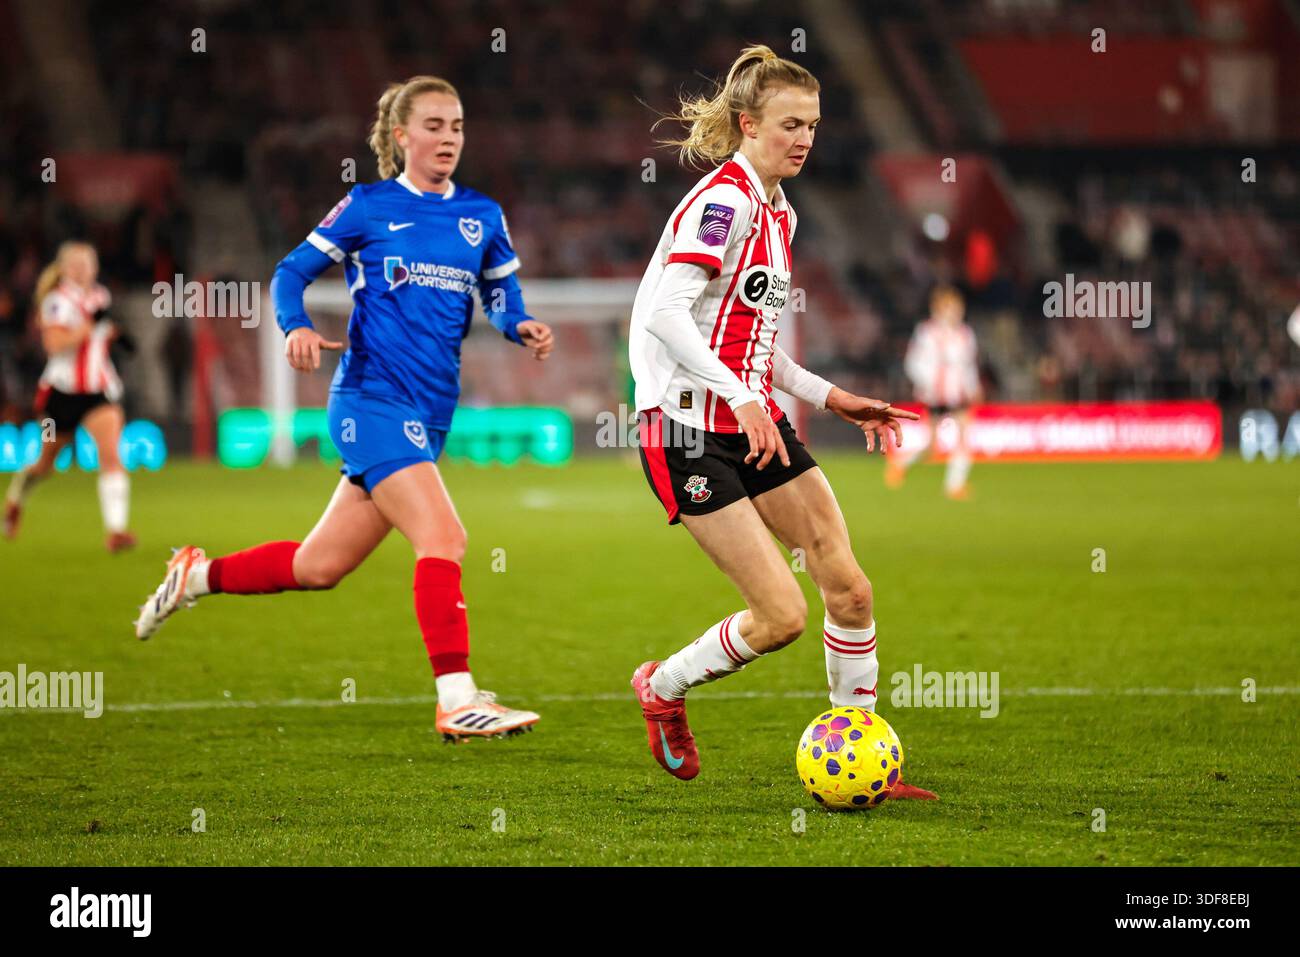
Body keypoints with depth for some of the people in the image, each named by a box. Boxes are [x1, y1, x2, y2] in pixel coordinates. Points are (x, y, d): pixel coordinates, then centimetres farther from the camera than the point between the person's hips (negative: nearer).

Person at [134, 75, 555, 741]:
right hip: (372, 399, -6)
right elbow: (292, 272, 4)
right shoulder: (368, 207, -1)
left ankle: (197, 576, 33)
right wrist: (296, 328, -16)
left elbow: (502, 297, 19)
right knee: (442, 537, -21)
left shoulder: (482, 216, 11)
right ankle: (457, 701, -20)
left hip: (429, 414, 6)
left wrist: (522, 329, -4)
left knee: (318, 567, 11)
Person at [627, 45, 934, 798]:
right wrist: (740, 399, -32)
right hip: (691, 431, -9)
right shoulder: (722, 202, -15)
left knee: (849, 587, 1)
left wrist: (831, 398, 16)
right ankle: (662, 688, 16)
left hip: (754, 422, 9)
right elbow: (665, 314, -26)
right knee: (783, 615, -11)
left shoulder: (778, 213, 14)